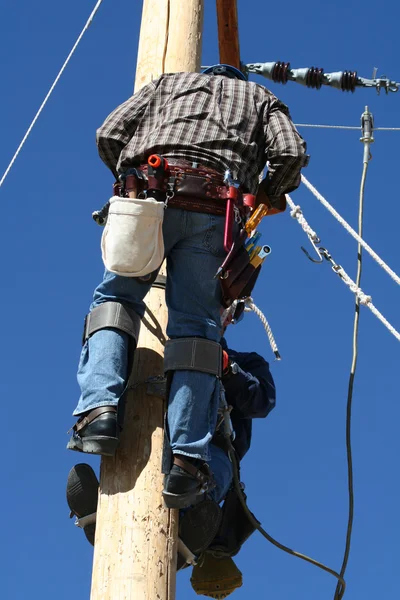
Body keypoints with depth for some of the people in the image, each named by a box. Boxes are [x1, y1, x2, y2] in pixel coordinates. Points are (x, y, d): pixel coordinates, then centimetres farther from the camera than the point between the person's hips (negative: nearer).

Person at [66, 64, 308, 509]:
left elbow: (109, 135, 18)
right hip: (216, 211, 0)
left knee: (115, 296, 12)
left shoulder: (169, 82, 32)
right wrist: (263, 198, 26)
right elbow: (291, 154, 10)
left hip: (155, 192, 0)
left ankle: (100, 408, -12)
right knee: (196, 324, 1)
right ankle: (187, 459, -13)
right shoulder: (262, 98, 31)